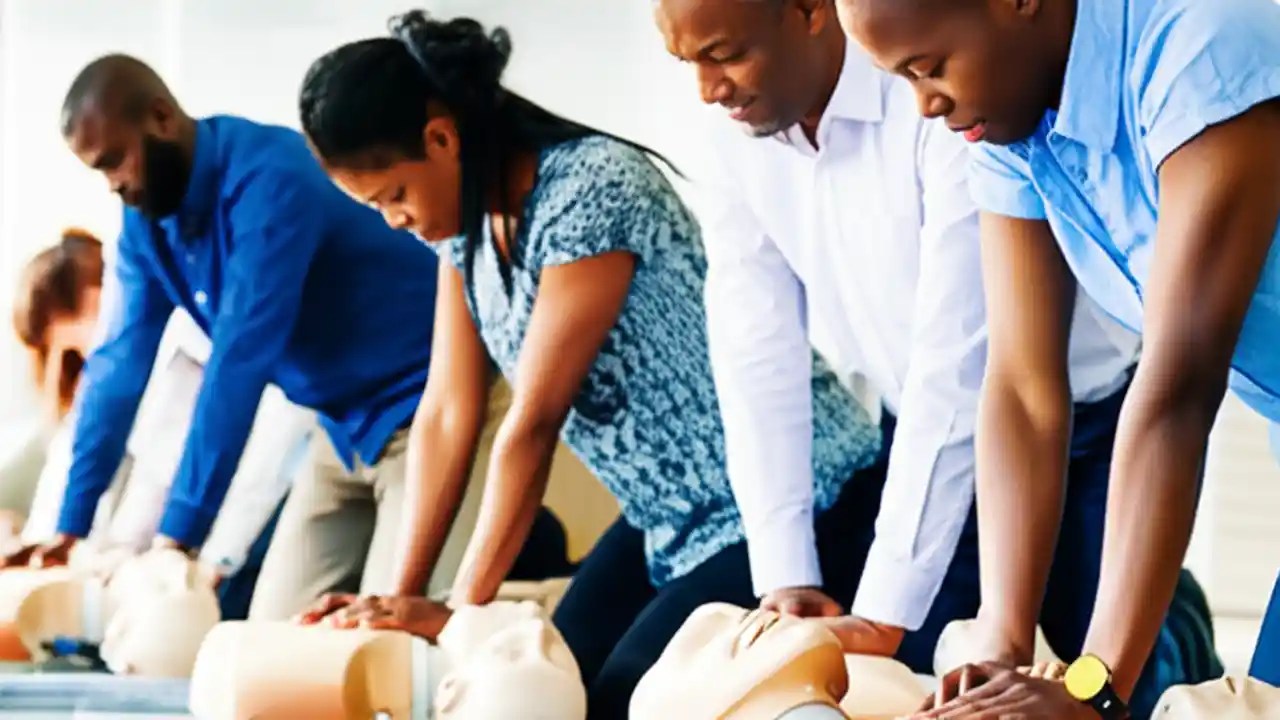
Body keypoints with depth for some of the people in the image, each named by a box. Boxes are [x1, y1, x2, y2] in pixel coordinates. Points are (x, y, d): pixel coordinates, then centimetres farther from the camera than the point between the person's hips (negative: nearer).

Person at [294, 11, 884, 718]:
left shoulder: (592, 191, -25)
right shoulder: (467, 219, 2)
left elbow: (533, 421, -24)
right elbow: (447, 415, 1)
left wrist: (466, 609, -21)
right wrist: (402, 592, -5)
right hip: (670, 517, 9)